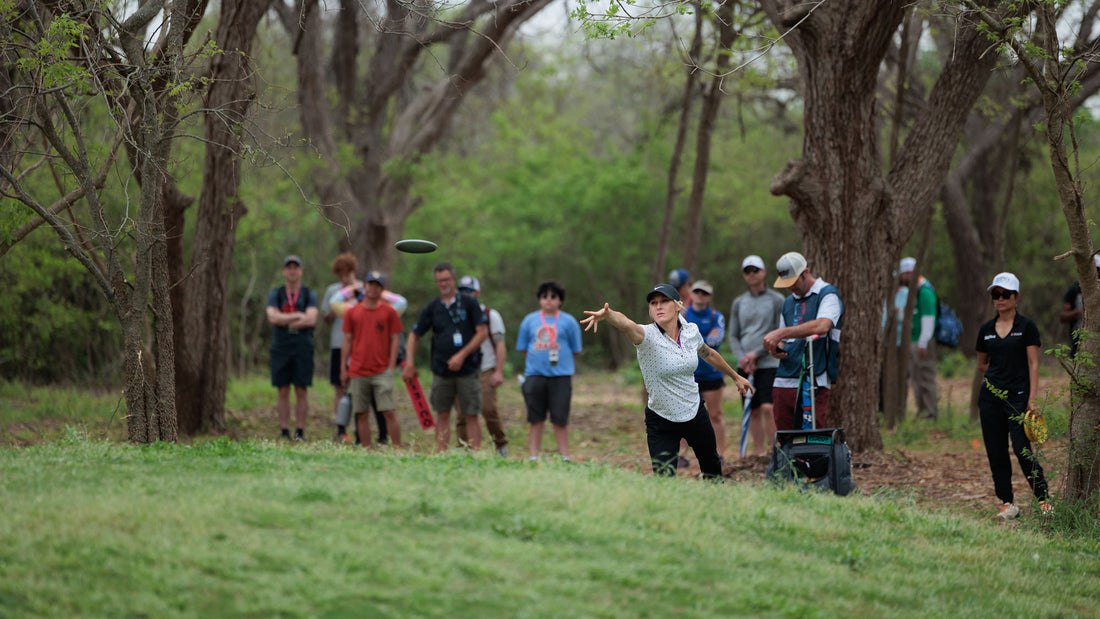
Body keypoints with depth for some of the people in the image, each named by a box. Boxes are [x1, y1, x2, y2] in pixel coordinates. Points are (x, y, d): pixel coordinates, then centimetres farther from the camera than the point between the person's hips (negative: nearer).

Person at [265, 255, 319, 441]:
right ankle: (285, 432, 4)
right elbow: (272, 317, -8)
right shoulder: (275, 294, 8)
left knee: (301, 391, -1)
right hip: (280, 348, 1)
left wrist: (285, 322, -9)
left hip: (303, 348, -1)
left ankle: (300, 432, 2)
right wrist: (297, 316, -11)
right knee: (283, 392, 1)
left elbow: (311, 319, -10)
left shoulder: (309, 295, 5)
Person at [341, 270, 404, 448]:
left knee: (389, 412, -9)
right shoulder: (352, 312, 9)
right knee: (361, 414, 3)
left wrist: (391, 367, -4)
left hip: (382, 371, -2)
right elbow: (347, 341, 11)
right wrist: (343, 368, 7)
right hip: (358, 372, 2)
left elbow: (395, 340, 4)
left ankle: (397, 448, -7)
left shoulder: (389, 312, 4)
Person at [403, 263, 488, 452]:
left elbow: (482, 332, -4)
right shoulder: (432, 308, 8)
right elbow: (414, 336, 13)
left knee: (471, 415, -2)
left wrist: (462, 355, -12)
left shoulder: (469, 303, 0)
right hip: (441, 370, 3)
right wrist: (409, 364, 1)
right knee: (442, 415, 4)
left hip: (467, 369, -3)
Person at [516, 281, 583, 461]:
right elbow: (523, 348, 13)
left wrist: (558, 359, 4)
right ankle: (533, 457, 9)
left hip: (560, 375, -2)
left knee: (560, 419, -2)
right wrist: (536, 360, 6)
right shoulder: (529, 320, 9)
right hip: (535, 374, 2)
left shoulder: (568, 322, 4)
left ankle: (564, 457, 5)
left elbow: (575, 350, 8)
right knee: (535, 419, 5)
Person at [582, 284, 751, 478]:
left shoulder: (691, 331, -5)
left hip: (695, 412, 4)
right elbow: (626, 324, -45)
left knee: (712, 467, 21)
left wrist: (735, 376, 30)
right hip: (661, 422, -4)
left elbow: (708, 354, 16)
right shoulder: (648, 336, -21)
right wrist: (607, 314, -67)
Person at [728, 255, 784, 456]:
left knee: (768, 408, -17)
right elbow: (733, 336, 11)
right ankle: (759, 453, 8)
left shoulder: (777, 300, 1)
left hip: (769, 363, -4)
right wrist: (742, 359, -6)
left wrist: (756, 353, -12)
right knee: (753, 412, 3)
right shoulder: (738, 303, 14)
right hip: (745, 366, 4)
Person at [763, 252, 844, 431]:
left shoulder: (828, 294, -2)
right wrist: (777, 348, 2)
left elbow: (822, 326, -22)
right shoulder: (788, 303, 22)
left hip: (814, 383, -7)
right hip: (784, 381, 7)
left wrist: (781, 333, -27)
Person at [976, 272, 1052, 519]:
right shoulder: (986, 330, 10)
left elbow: (1033, 364, -5)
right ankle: (1007, 503, 10)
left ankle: (1043, 500, -2)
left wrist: (1033, 398, -12)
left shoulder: (1026, 327, -2)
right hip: (991, 396, 5)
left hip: (1017, 396, -5)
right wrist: (1003, 371, 9)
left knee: (1023, 450, -11)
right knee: (996, 453, 3)